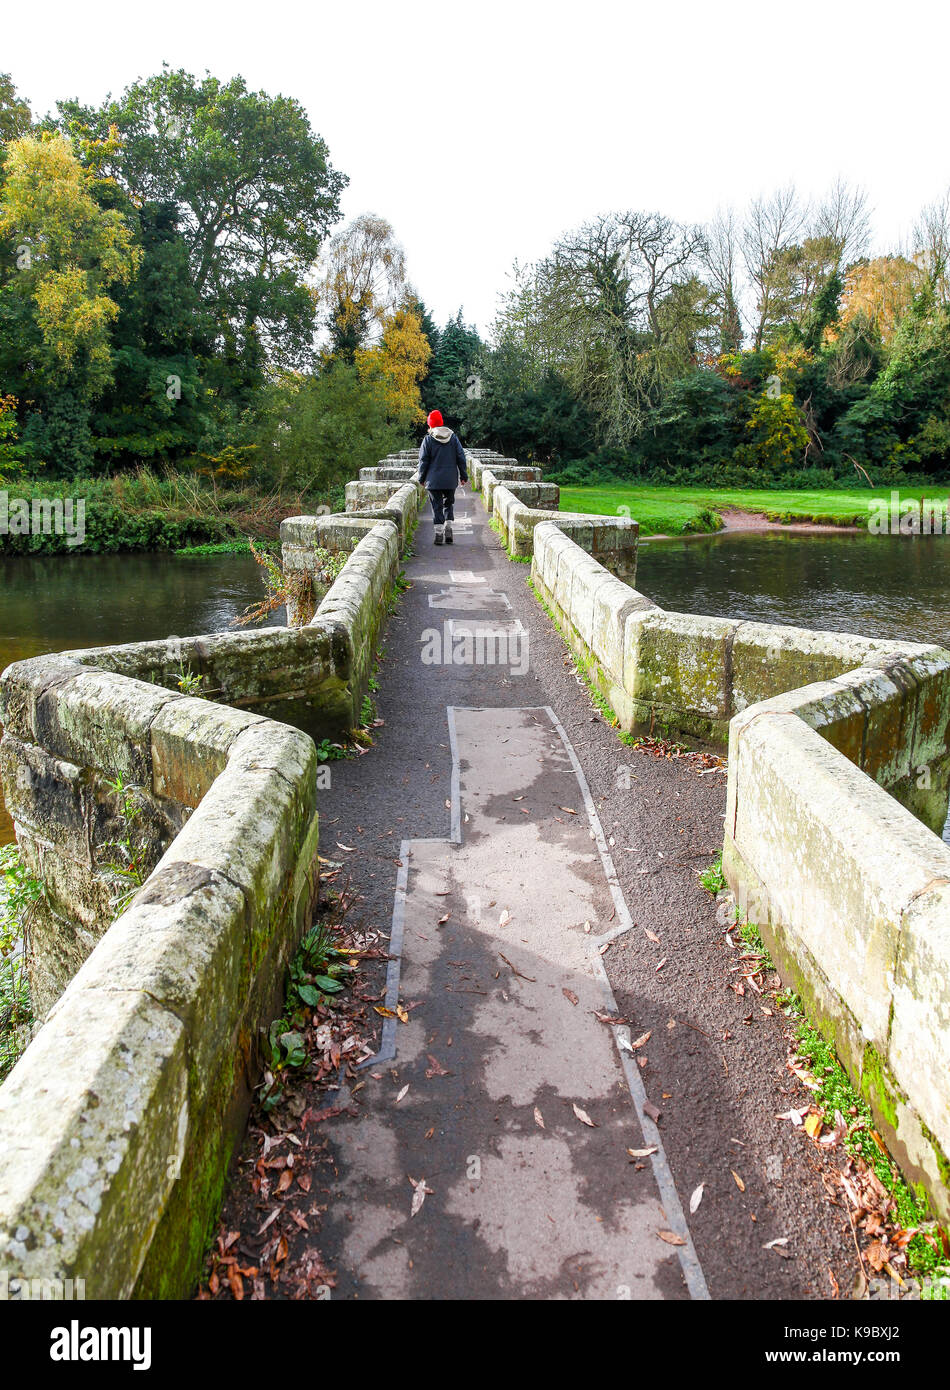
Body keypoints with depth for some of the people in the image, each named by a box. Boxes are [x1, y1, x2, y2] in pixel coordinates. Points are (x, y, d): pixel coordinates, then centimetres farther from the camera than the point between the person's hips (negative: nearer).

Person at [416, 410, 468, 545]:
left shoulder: (428, 439, -5)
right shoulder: (453, 437, 4)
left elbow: (423, 461, -3)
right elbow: (461, 457, 5)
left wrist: (421, 478, 7)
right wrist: (463, 475, 12)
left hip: (434, 480, -2)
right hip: (450, 479, 3)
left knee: (437, 506, 2)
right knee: (449, 503, 17)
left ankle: (439, 533, -4)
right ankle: (448, 525, 0)